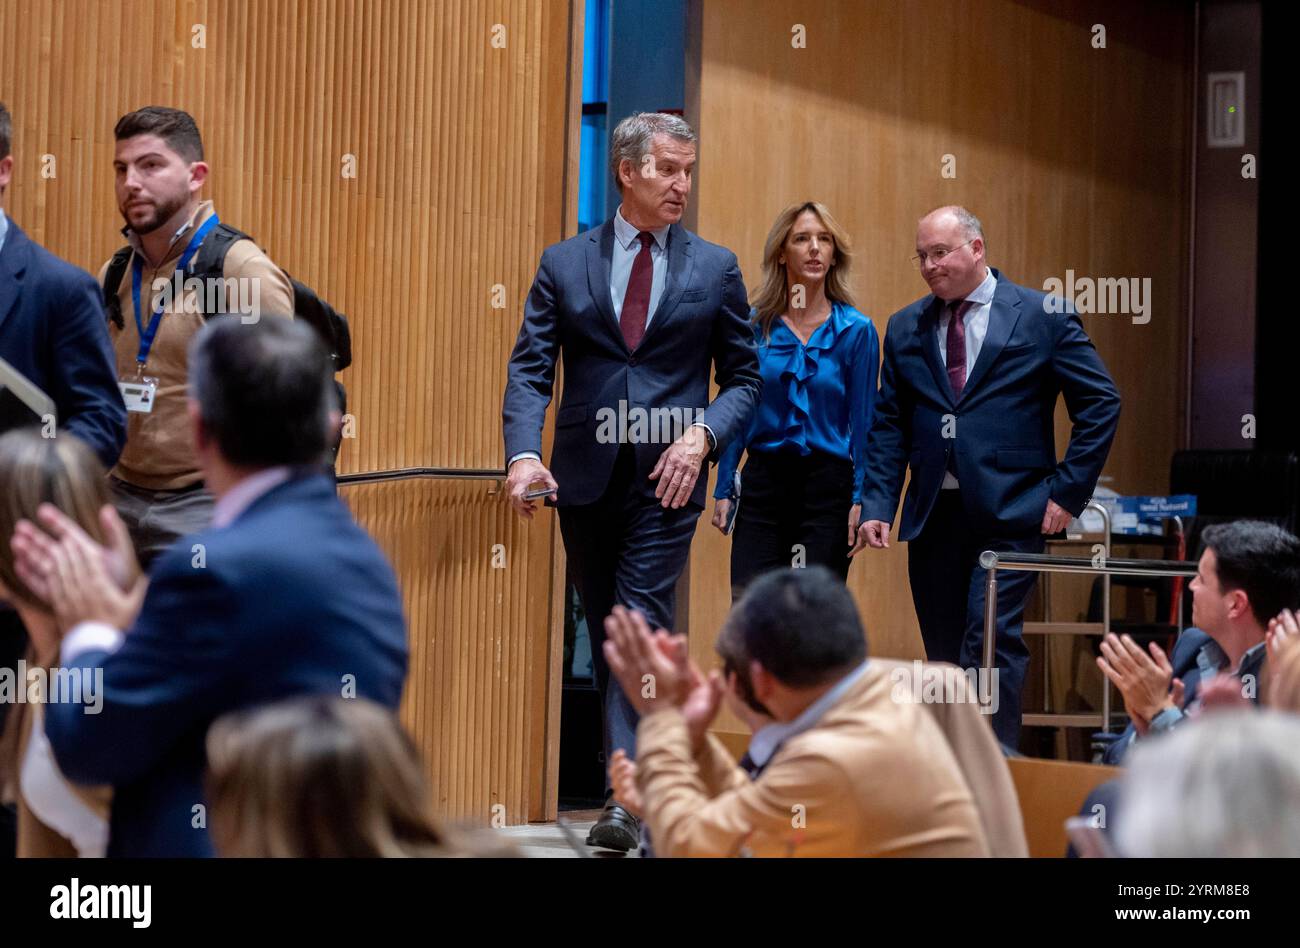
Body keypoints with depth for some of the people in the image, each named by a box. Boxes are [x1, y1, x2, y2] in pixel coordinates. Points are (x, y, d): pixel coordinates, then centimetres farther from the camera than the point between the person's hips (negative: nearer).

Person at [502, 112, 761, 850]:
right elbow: (531, 368, 0)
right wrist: (524, 452, -17)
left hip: (667, 477, -2)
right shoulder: (564, 264, 6)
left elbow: (744, 376, 8)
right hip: (585, 477, 3)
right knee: (605, 631, 10)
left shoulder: (715, 269, 5)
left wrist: (703, 435, -11)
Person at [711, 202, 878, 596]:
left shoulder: (856, 330, 0)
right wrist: (724, 489, 3)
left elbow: (863, 421, 0)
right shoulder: (753, 325, 4)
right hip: (763, 481, 1)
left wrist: (862, 501, -6)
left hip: (828, 488, -1)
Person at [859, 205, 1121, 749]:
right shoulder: (905, 329, 11)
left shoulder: (1044, 317, 0)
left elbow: (1101, 403, 2)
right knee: (943, 655, 6)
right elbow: (888, 426, 11)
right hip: (932, 515, 4)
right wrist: (877, 506, -1)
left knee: (990, 640, -17)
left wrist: (1068, 491, -4)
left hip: (1010, 515, -4)